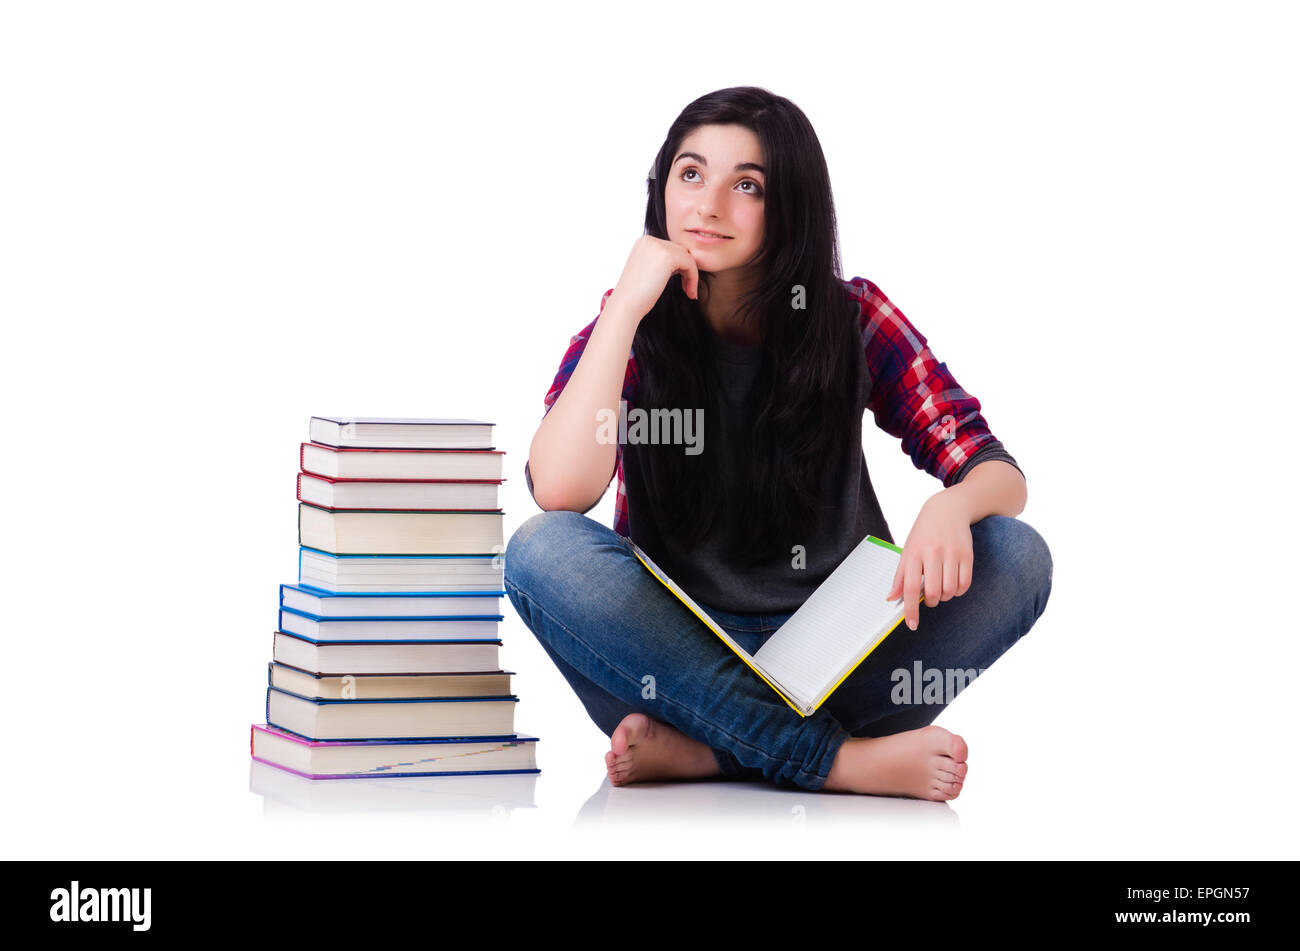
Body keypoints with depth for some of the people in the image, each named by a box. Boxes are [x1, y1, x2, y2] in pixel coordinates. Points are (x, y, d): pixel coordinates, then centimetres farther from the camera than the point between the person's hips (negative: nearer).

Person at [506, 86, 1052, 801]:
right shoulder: (625, 330, -1)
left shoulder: (853, 321, 1)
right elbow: (560, 490, -20)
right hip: (677, 653, -1)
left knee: (1016, 555, -21)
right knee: (541, 550, -29)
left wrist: (952, 506, -28)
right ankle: (840, 761, -32)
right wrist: (628, 306, -20)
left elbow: (999, 474, -3)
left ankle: (700, 752, -28)